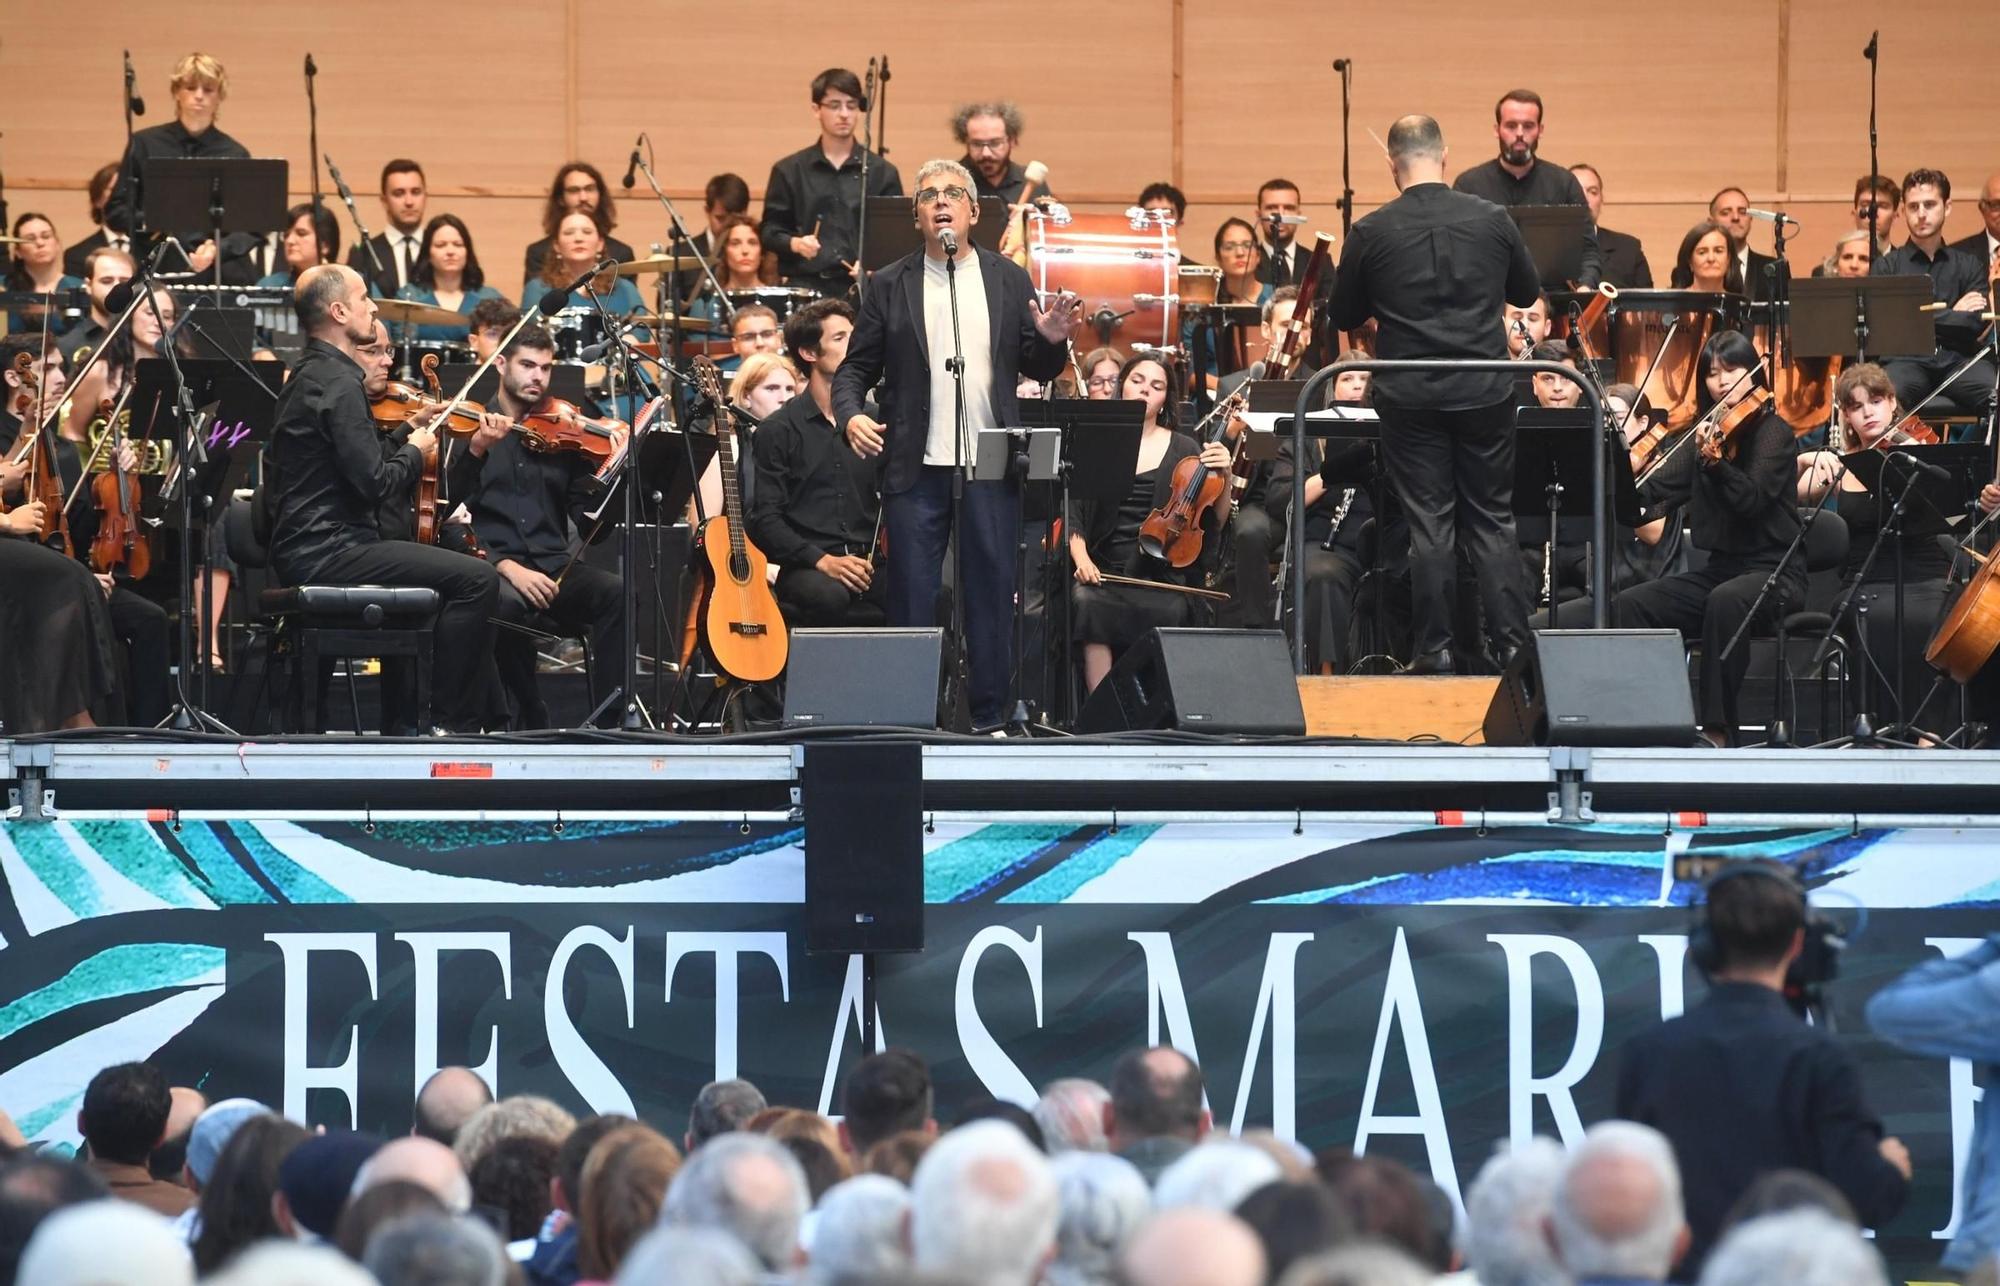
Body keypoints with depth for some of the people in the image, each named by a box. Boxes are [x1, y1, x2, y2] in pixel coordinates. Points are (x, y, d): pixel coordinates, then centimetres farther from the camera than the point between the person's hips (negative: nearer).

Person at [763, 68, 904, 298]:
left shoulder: (882, 172, 9)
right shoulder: (789, 171, 9)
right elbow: (770, 232, 10)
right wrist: (795, 244, -11)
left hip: (861, 288, 0)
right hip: (806, 287, 0)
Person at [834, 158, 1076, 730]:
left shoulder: (1009, 281, 9)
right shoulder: (890, 286, 6)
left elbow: (1037, 370, 9)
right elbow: (856, 367, 6)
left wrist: (1051, 340, -12)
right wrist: (851, 414, -13)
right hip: (916, 469, -1)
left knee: (991, 596, 4)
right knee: (912, 597, 2)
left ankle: (990, 717, 12)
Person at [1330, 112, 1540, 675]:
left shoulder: (1372, 233, -8)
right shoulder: (1490, 221, -4)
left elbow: (1343, 316, 5)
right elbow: (1528, 292, 12)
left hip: (1411, 397, -1)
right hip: (1484, 392, 1)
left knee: (1428, 522, 4)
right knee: (1492, 519, 10)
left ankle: (1434, 647, 5)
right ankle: (1513, 643, 8)